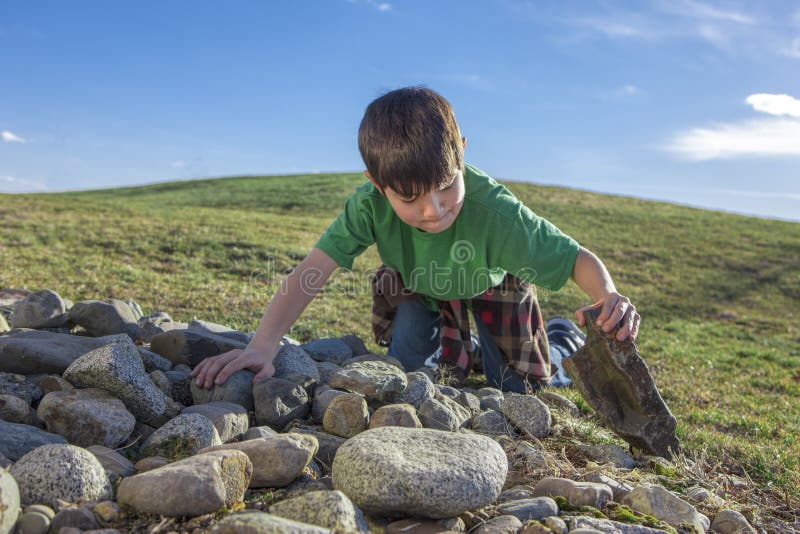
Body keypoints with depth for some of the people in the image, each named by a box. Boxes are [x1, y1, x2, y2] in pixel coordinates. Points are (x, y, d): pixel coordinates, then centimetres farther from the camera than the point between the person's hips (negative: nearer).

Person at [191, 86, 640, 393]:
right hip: (418, 286, 3)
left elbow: (579, 259, -37)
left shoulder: (495, 212, -45)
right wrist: (263, 346, -58)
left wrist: (609, 297, -60)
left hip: (492, 287, -2)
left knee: (519, 392, 3)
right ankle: (464, 351, 30)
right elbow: (313, 272, -45)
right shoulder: (371, 204, -39)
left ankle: (562, 336, 37)